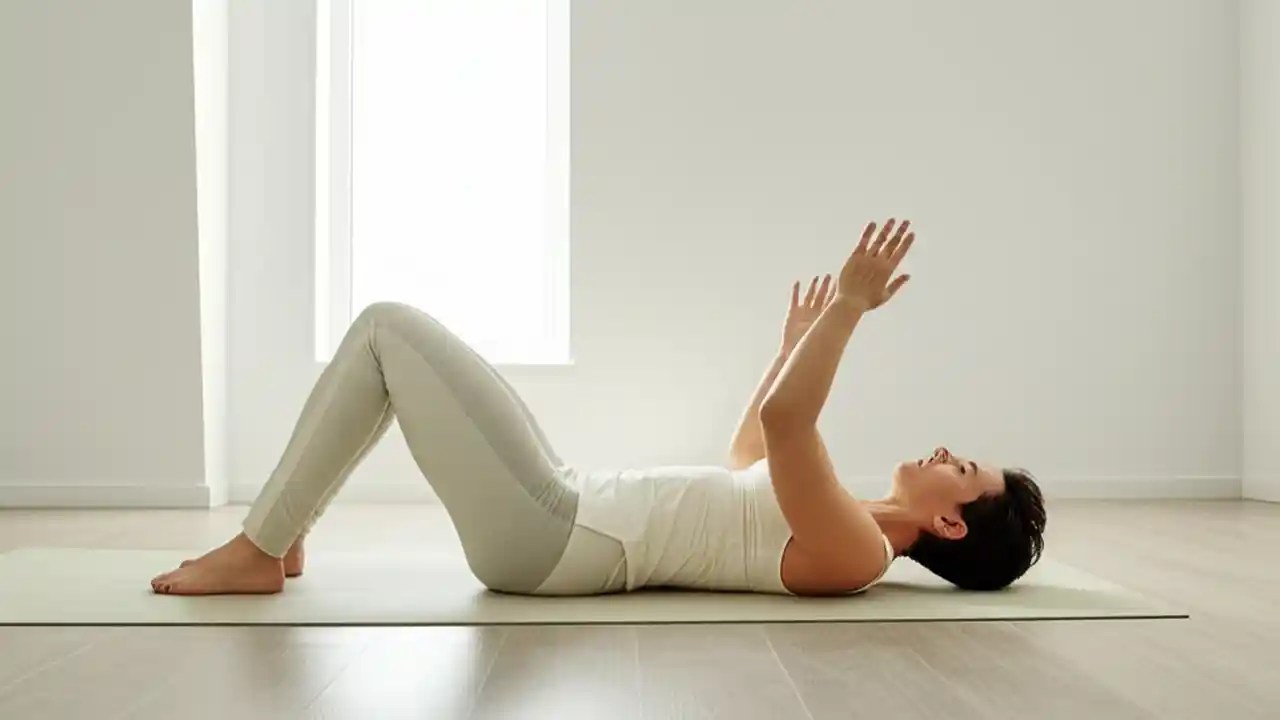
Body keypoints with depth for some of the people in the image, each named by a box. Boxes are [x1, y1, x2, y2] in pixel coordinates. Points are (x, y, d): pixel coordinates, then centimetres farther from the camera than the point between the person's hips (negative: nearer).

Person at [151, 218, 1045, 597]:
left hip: (547, 536, -10)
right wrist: (796, 341, 35)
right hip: (569, 512, 10)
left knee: (388, 328, -9)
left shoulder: (851, 549, -14)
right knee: (399, 342, 14)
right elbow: (752, 453, 31)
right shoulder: (839, 528, 14)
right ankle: (284, 531, 17)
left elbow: (783, 425, -30)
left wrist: (852, 305, -25)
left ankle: (257, 552, 0)